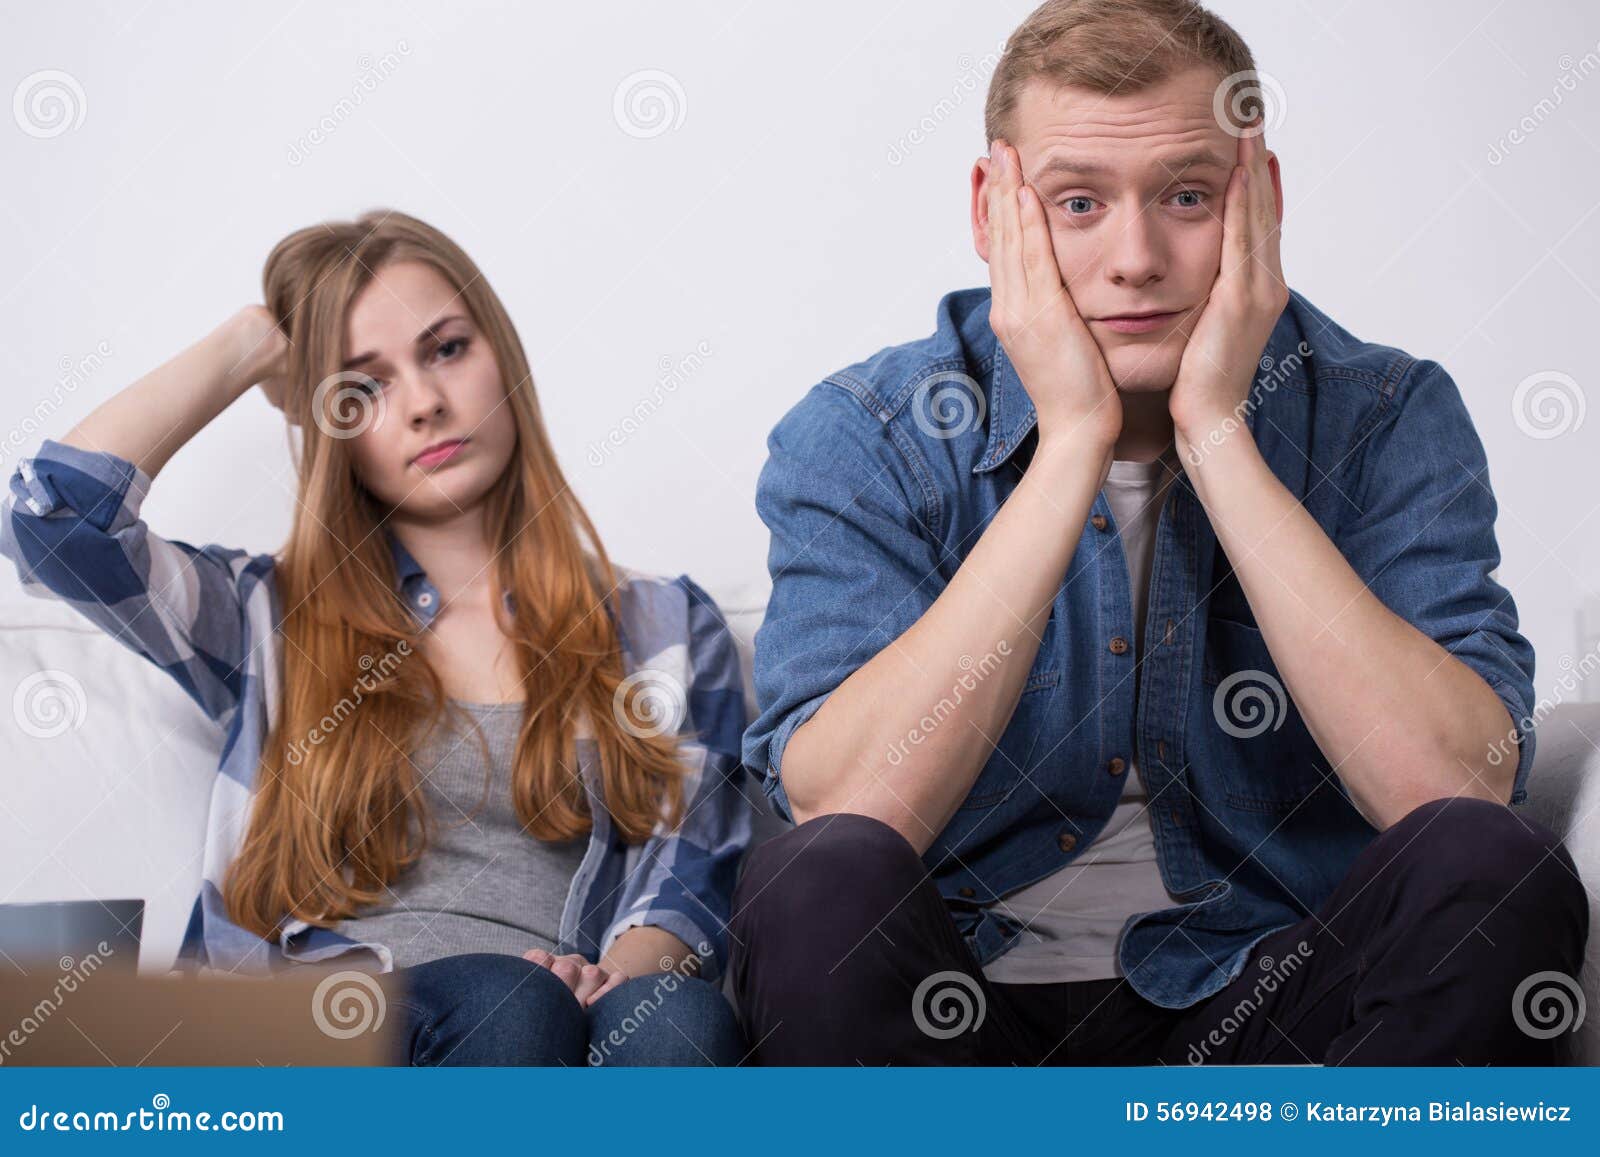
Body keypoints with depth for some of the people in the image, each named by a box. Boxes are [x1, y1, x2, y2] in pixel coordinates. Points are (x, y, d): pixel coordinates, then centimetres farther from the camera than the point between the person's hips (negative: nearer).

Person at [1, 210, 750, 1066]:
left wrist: (625, 973, -16)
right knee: (507, 1007, -35)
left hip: (575, 1026, 1)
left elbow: (690, 882, 9)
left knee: (677, 1019, -35)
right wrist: (248, 347, 18)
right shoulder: (275, 622, 20)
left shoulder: (665, 627, 20)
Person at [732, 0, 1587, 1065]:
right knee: (821, 887, -31)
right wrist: (1072, 443, -24)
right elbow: (845, 813, -24)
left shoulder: (1383, 419, -5)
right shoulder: (862, 439, -8)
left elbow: (1460, 789, -21)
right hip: (963, 1011, -1)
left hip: (1270, 1012, 2)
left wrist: (1215, 432, -22)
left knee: (1504, 876, -26)